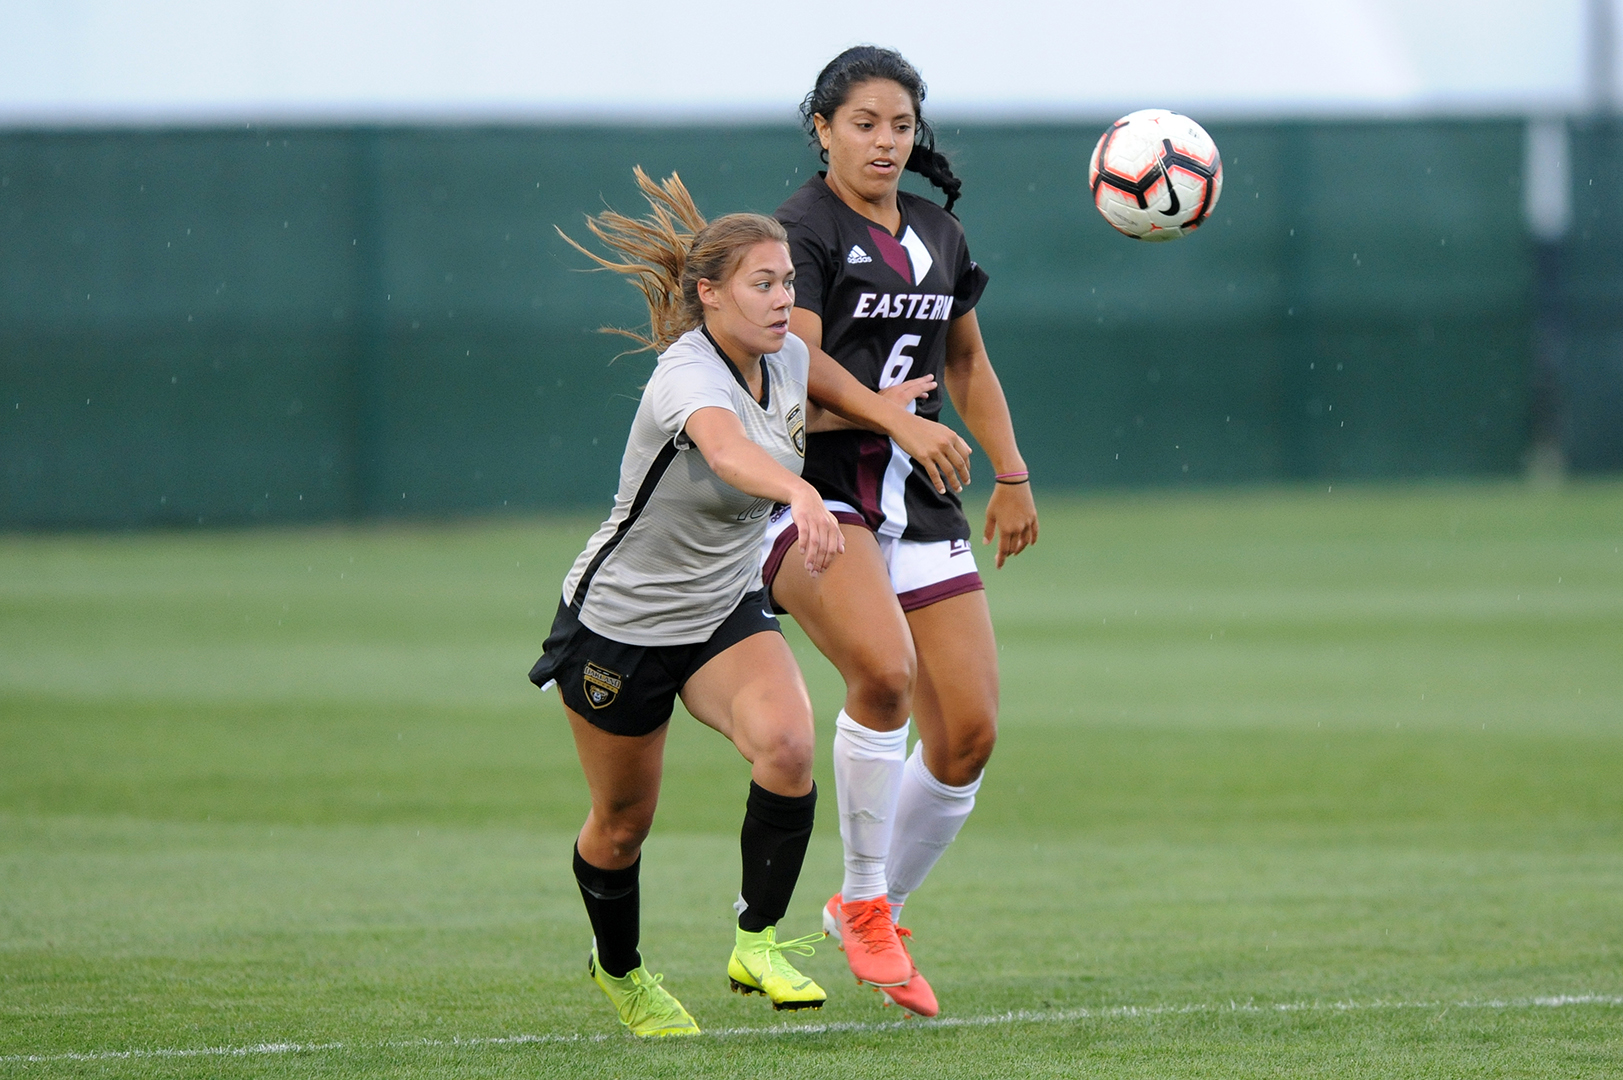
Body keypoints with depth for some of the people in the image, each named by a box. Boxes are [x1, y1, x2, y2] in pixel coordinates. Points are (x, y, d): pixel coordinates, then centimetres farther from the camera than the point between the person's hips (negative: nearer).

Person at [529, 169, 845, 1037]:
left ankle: (757, 942, -11)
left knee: (786, 744, -25)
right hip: (619, 623, -5)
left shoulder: (788, 357, -6)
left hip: (726, 611, 5)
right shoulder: (686, 375, -29)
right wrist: (800, 495, -73)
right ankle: (618, 969, 40)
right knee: (622, 821, 12)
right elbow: (727, 447, -53)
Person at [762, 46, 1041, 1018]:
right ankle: (864, 902, -14)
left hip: (920, 498, 7)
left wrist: (1012, 476, 25)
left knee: (968, 736, -1)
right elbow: (800, 360, -20)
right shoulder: (804, 229, -6)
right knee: (882, 668, -31)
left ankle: (877, 916, 21)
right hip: (814, 490, -7)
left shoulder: (939, 233, 16)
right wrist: (898, 419, -33)